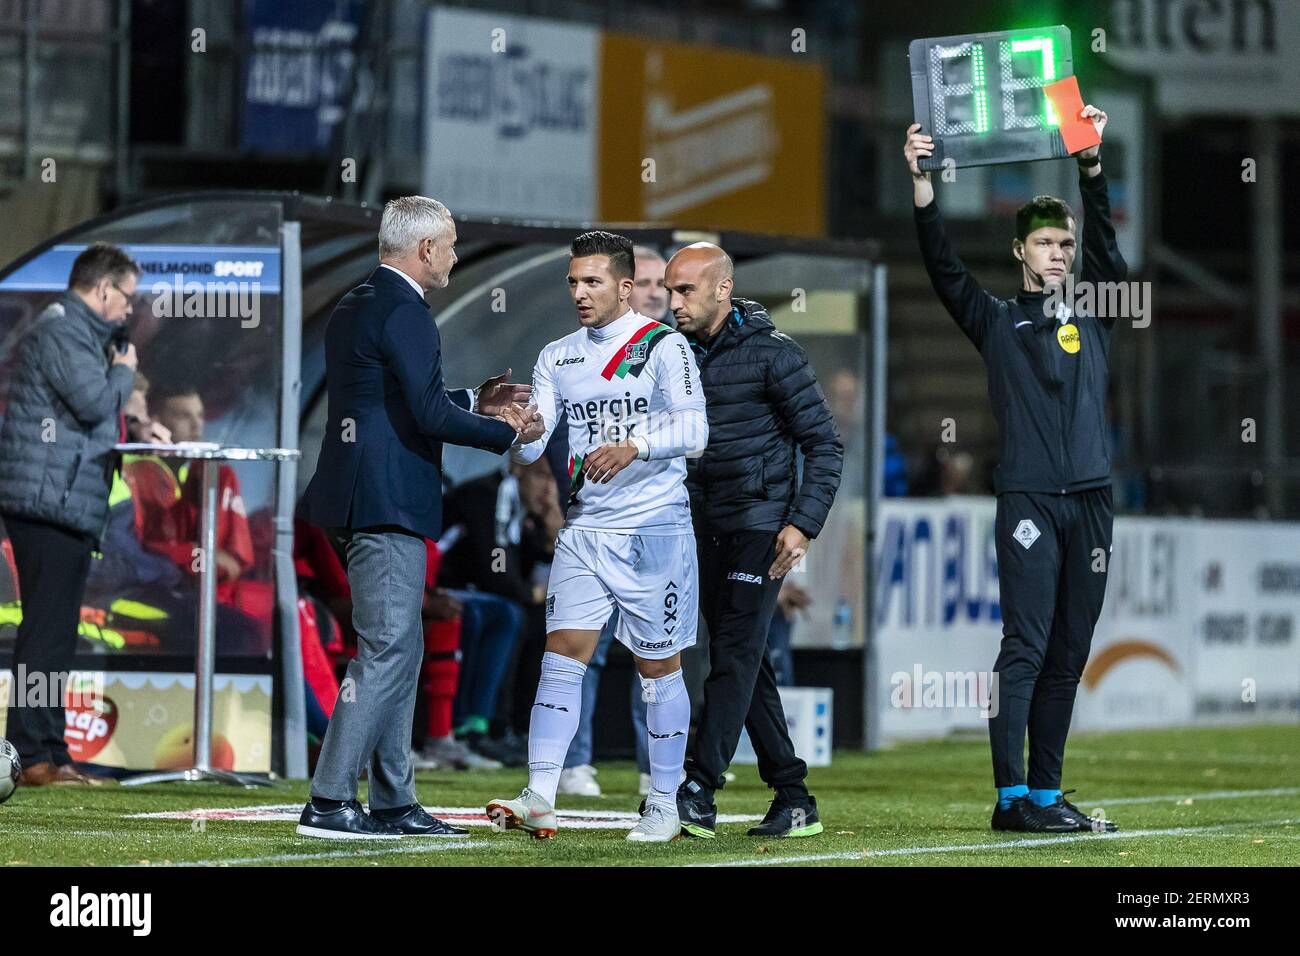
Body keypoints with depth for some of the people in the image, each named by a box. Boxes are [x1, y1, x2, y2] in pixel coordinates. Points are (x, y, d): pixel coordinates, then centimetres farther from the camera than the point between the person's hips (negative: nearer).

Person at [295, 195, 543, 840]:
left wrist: (476, 402, 23)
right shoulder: (403, 313, -14)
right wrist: (508, 432, -7)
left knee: (399, 650, 14)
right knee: (386, 650, -9)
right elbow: (429, 414, -20)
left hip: (363, 499, 11)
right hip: (389, 502, -11)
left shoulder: (354, 307, 18)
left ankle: (393, 803, 17)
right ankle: (328, 803, -11)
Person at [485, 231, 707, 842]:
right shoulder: (557, 358, 12)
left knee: (659, 666, 2)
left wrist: (634, 445, -32)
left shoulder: (663, 347, -4)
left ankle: (664, 806, 10)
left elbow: (693, 430, -16)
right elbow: (528, 448, 8)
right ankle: (539, 799, -12)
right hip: (584, 528, 4)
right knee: (561, 654, -7)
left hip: (655, 530, -4)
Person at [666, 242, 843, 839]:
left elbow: (824, 444, -8)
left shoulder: (771, 353, -9)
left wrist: (803, 524, -16)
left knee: (735, 653, -13)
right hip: (705, 529, 7)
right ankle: (793, 798, 12)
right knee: (740, 660, 7)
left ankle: (698, 791, -19)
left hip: (760, 525, -7)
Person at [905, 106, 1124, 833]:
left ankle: (1047, 793, 8)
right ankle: (1011, 796, -11)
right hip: (1028, 501, -4)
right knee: (1026, 647, -9)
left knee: (1070, 654, 5)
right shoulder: (997, 323, 8)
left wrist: (1092, 163, -2)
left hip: (1091, 501, 4)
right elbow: (944, 268, -3)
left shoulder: (1093, 320, 16)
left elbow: (1106, 246, 7)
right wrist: (923, 182, -12)